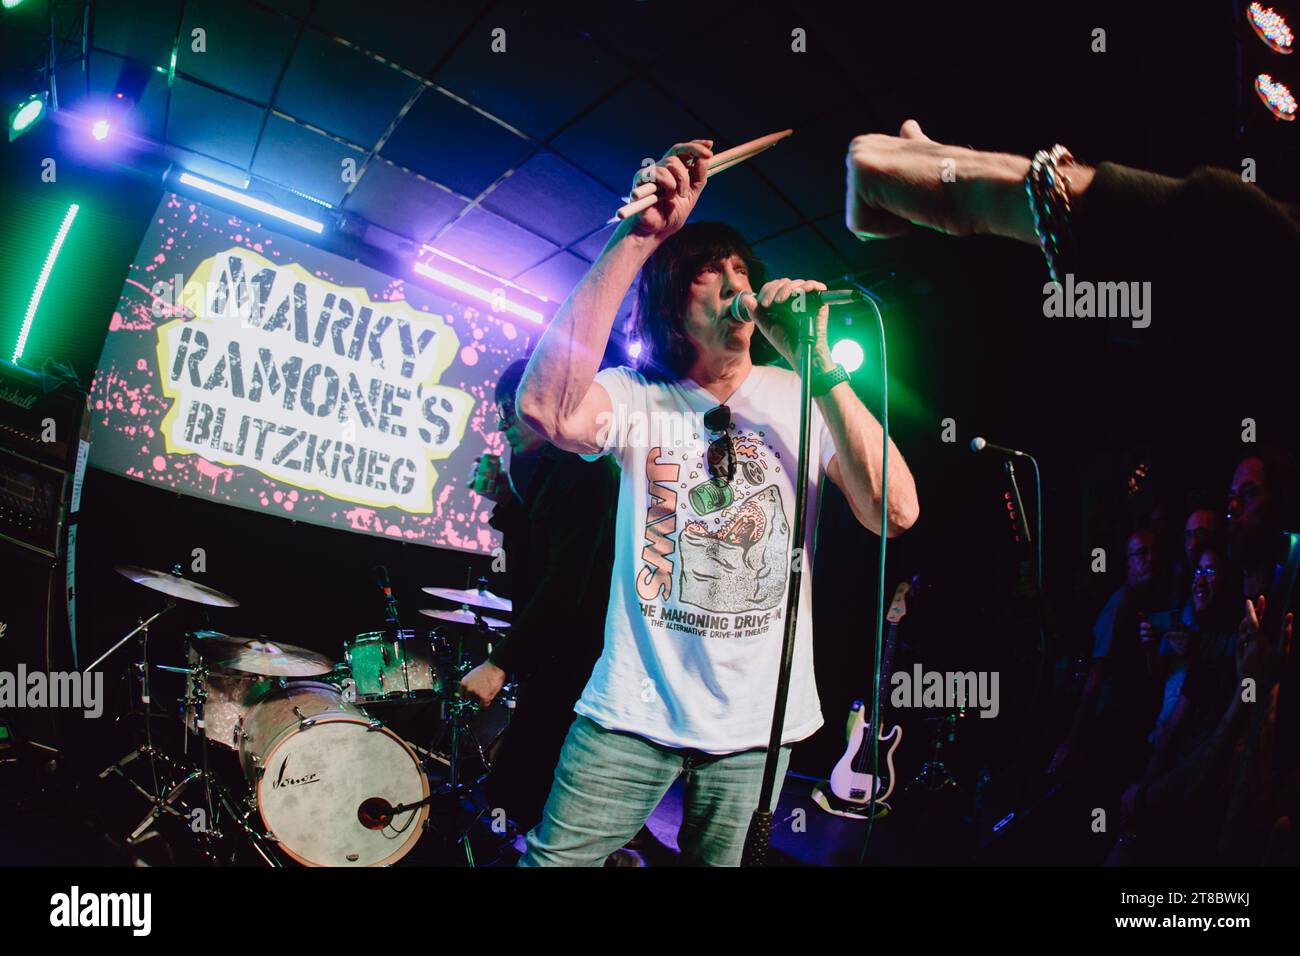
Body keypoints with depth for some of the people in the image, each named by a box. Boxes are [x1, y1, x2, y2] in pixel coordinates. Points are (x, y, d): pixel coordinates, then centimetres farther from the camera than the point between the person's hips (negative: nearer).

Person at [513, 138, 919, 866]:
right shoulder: (639, 398, -4)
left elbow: (895, 512, -15)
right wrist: (639, 235, -29)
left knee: (721, 859, 16)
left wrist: (819, 367, -21)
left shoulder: (801, 402, 0)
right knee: (554, 858, 1)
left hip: (759, 723, 2)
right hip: (633, 710, -1)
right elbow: (546, 407, -28)